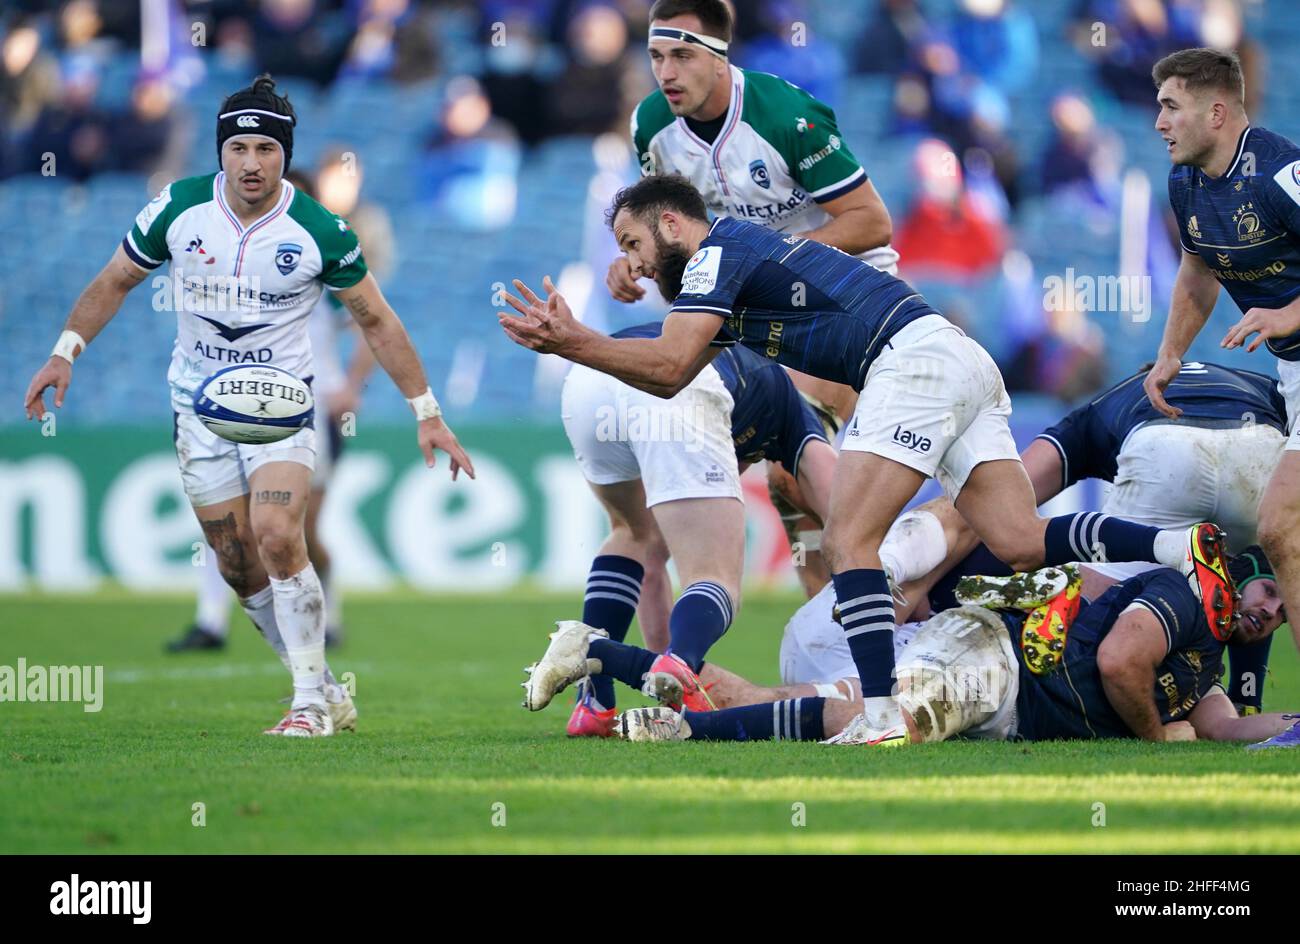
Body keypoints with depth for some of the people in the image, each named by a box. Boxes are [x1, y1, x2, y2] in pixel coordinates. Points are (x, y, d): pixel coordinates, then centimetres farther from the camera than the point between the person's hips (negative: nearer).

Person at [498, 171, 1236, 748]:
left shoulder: (718, 251, 0)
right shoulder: (739, 263, 28)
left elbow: (668, 365, -12)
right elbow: (674, 373, 30)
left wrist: (573, 343, -5)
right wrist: (572, 342, 23)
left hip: (916, 359, -9)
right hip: (964, 365, 9)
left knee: (850, 542, -12)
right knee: (1021, 545, -1)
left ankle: (883, 718, -22)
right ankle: (1183, 546, -13)